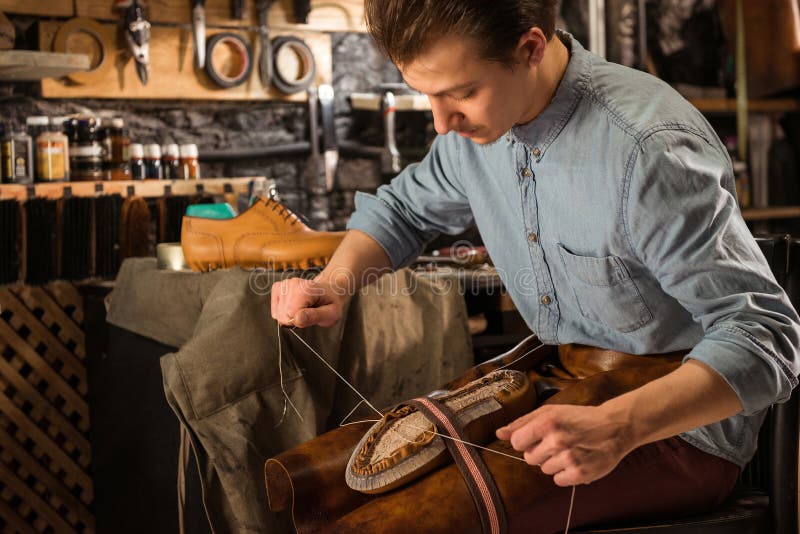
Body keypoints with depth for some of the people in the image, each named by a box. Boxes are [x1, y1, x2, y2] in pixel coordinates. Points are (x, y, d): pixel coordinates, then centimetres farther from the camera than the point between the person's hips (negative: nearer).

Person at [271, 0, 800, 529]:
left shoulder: (650, 152, -30)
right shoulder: (481, 121, -5)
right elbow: (404, 207, 14)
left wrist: (617, 427, -43)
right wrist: (334, 285, -6)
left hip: (681, 430, -7)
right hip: (570, 403, 7)